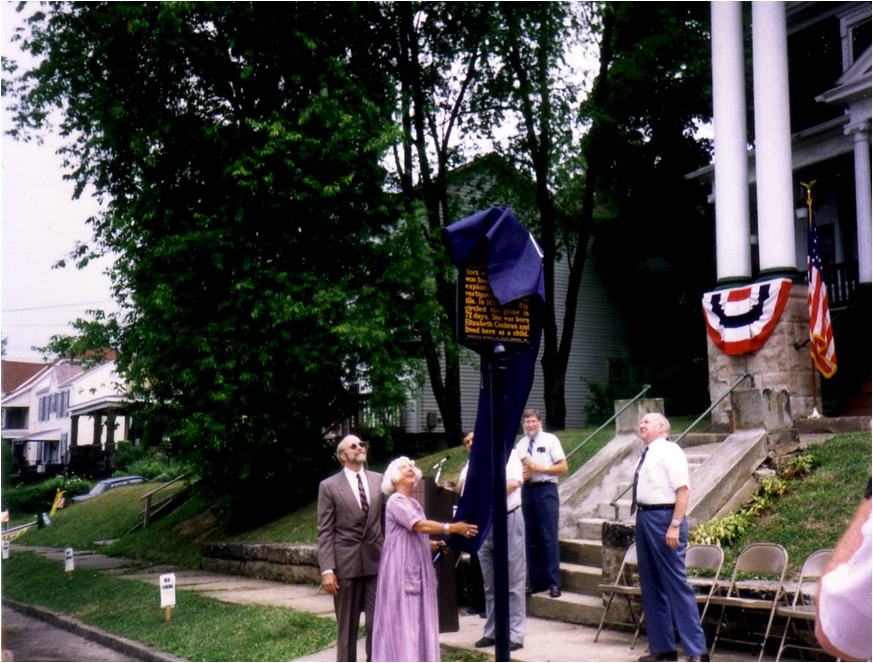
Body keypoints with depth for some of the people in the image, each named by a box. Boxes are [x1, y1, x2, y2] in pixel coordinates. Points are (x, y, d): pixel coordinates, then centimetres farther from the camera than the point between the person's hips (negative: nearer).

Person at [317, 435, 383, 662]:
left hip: (376, 560, 3)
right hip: (346, 563, -2)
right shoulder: (329, 486, -1)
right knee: (347, 625, 8)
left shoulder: (379, 480, 9)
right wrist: (327, 570, -11)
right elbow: (325, 532, -4)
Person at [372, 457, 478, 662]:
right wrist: (453, 528, -22)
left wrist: (433, 544, 9)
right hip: (400, 569, -9)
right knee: (402, 618, -7)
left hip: (417, 568, 9)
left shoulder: (414, 504, 16)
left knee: (418, 618, 9)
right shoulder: (396, 501, -12)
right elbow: (420, 526, -23)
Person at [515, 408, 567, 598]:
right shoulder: (520, 445, 13)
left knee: (549, 538, -6)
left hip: (546, 491, -5)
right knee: (531, 539, 8)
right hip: (527, 491, 5)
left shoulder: (550, 440, -1)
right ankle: (536, 581, 17)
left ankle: (553, 583, -1)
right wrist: (521, 475, -2)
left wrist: (540, 468, -14)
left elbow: (563, 467, -5)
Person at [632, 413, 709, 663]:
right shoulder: (647, 455, 16)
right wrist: (641, 517, 12)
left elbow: (683, 489, -17)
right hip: (644, 518, 9)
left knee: (676, 585, -7)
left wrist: (675, 526, -22)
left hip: (664, 519, -9)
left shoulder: (669, 451, -9)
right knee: (651, 586, 13)